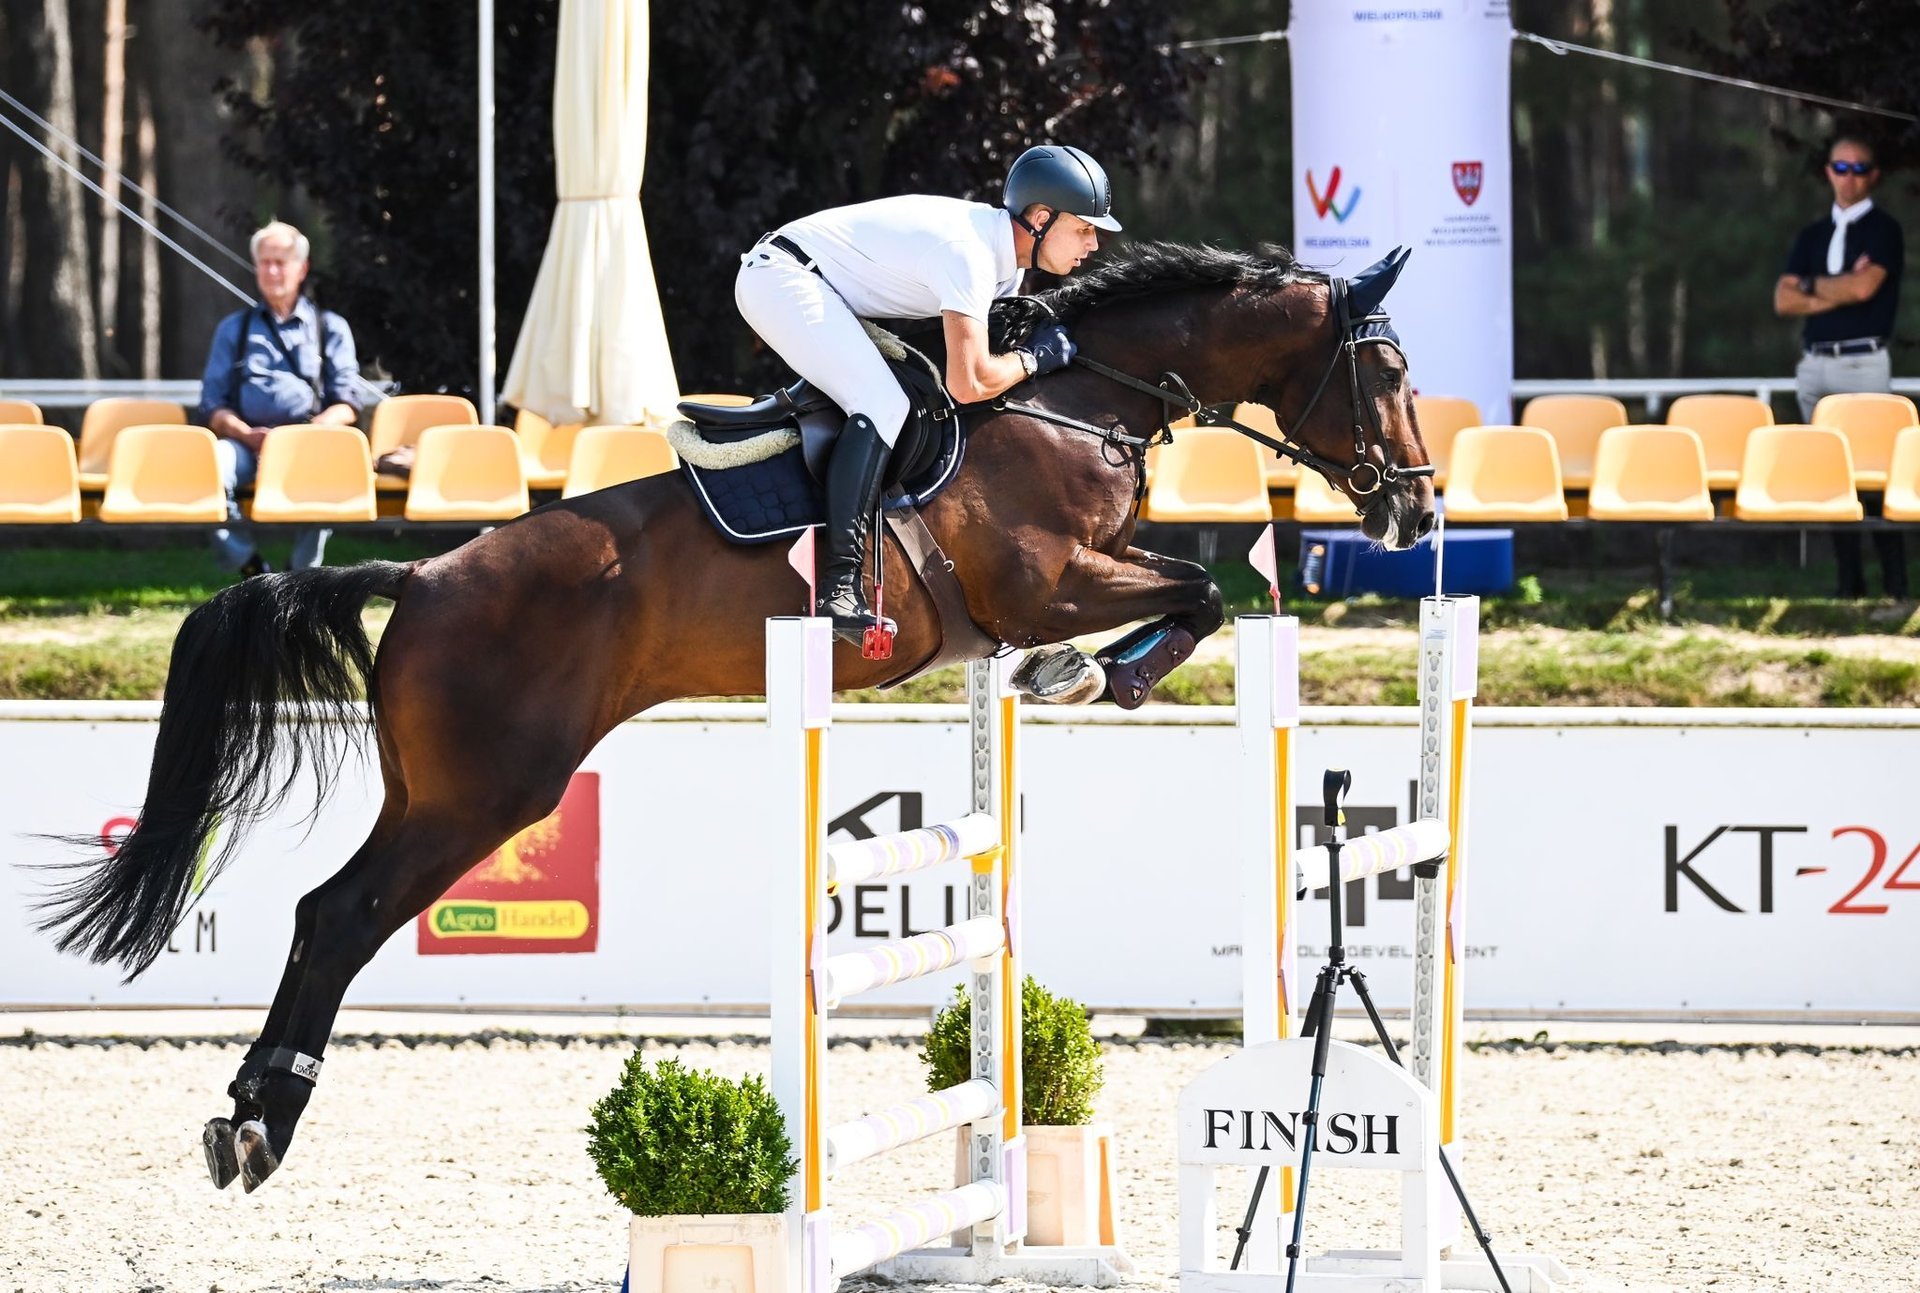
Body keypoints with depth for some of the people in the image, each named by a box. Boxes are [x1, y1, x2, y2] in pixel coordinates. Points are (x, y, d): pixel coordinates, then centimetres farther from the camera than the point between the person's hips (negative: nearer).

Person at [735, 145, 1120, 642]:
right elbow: (968, 384, -29)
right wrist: (1035, 357, -14)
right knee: (883, 405, -22)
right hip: (779, 278, -11)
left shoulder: (1002, 251, 6)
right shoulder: (968, 251, -25)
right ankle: (838, 586, -28)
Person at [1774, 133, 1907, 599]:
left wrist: (1812, 286, 2)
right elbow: (1784, 301, 7)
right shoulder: (1812, 236, 17)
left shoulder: (1883, 229, 1)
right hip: (1816, 365, 5)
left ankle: (1895, 589, -9)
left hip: (1863, 365, -5)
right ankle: (1850, 585, 8)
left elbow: (1864, 286, -13)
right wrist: (1839, 291, -6)